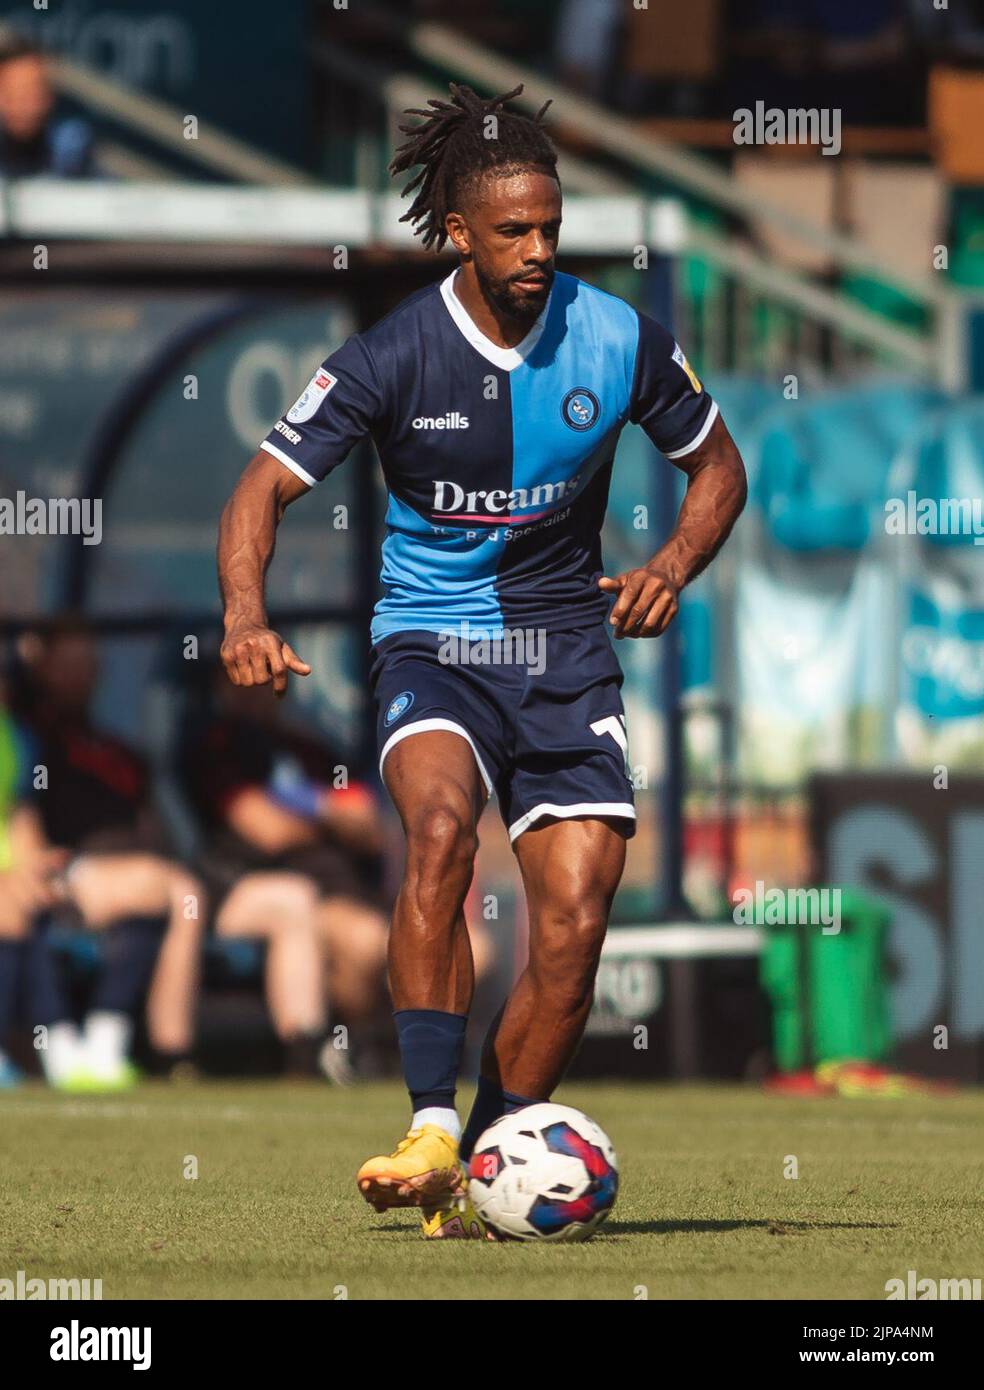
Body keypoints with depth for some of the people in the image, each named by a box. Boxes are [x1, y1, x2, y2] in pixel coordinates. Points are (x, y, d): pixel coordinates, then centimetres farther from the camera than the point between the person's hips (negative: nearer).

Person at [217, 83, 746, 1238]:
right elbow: (265, 488, -11)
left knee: (575, 919, -9)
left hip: (565, 653, 2)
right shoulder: (395, 356, -11)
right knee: (441, 826, -32)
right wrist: (246, 615, -29)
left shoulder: (615, 339, -4)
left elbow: (717, 466, 12)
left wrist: (673, 567, -8)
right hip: (432, 641, -2)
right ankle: (430, 1130, -33)